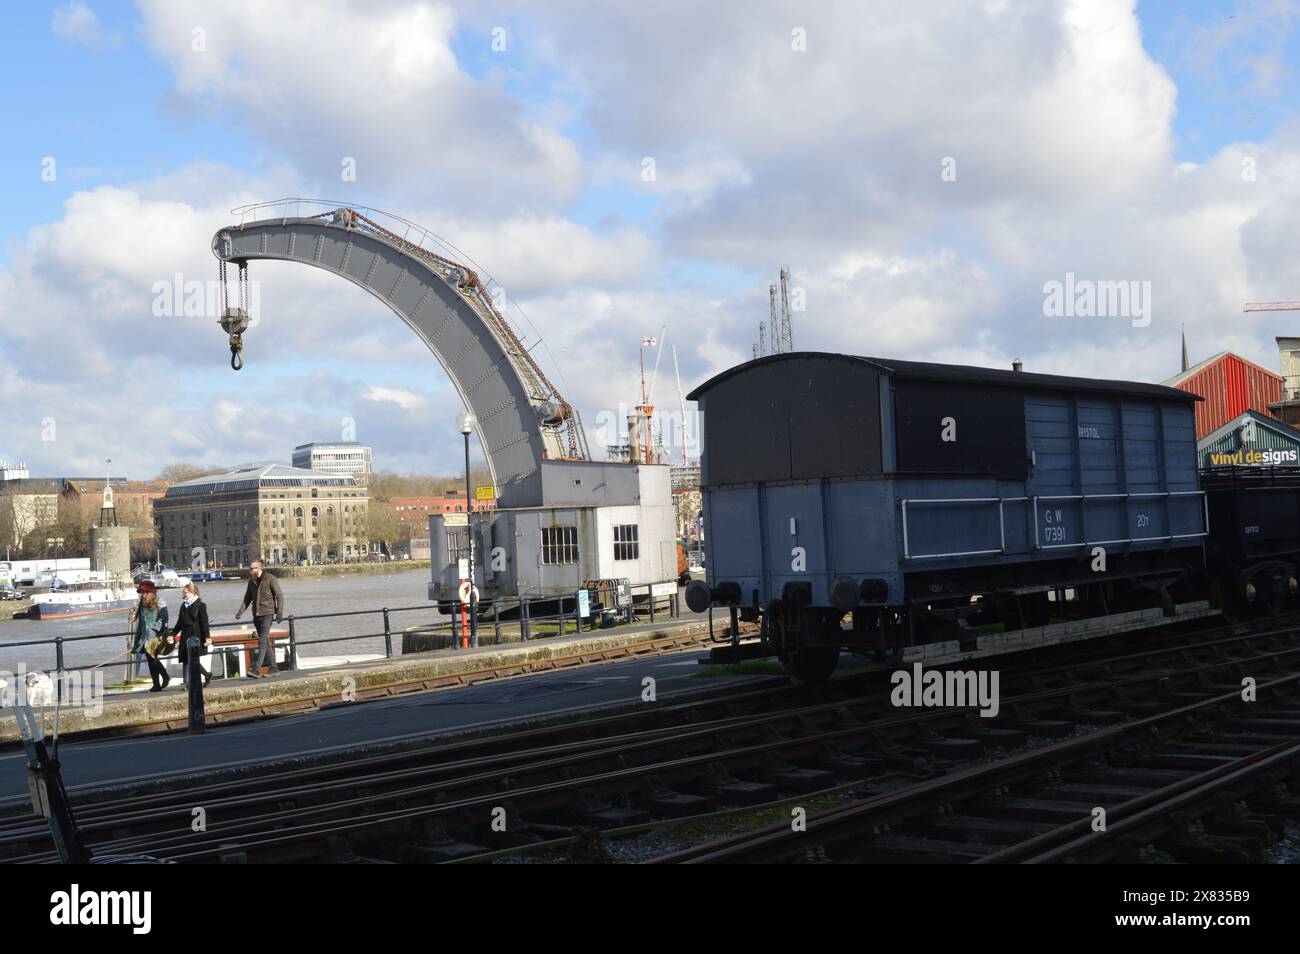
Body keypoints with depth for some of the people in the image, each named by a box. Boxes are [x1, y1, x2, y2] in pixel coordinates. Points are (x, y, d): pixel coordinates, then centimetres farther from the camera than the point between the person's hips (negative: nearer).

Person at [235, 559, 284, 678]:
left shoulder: (270, 579, -7)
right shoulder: (251, 581, 12)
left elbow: (279, 596, -7)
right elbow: (247, 598, 18)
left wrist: (280, 613, -14)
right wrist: (241, 611, 4)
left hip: (267, 614, -7)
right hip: (256, 615, 7)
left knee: (262, 641, -14)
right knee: (265, 642, 9)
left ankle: (256, 670, -21)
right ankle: (273, 668, 15)